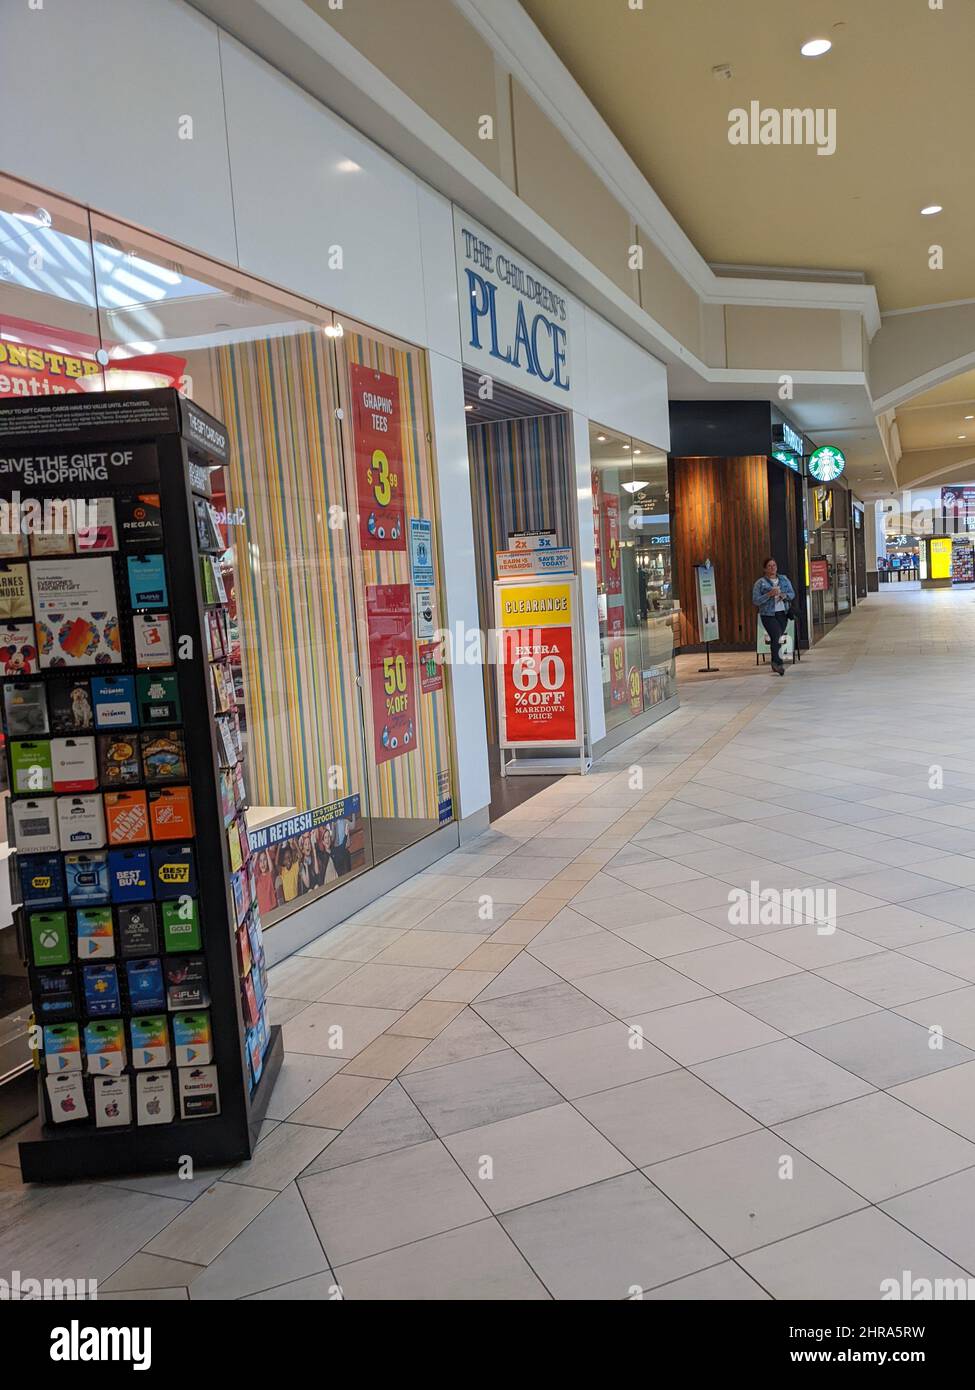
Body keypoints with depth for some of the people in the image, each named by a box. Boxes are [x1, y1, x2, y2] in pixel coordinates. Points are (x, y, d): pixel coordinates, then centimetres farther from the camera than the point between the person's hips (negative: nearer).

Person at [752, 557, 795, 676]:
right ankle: (779, 663, -16)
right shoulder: (760, 583, -2)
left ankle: (775, 664, 23)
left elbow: (792, 593, 12)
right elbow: (755, 600, -8)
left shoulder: (784, 579, 11)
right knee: (776, 637, -19)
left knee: (777, 639, 9)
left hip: (783, 613, 4)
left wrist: (784, 595, -10)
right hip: (768, 615, -4)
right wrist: (769, 594, -19)